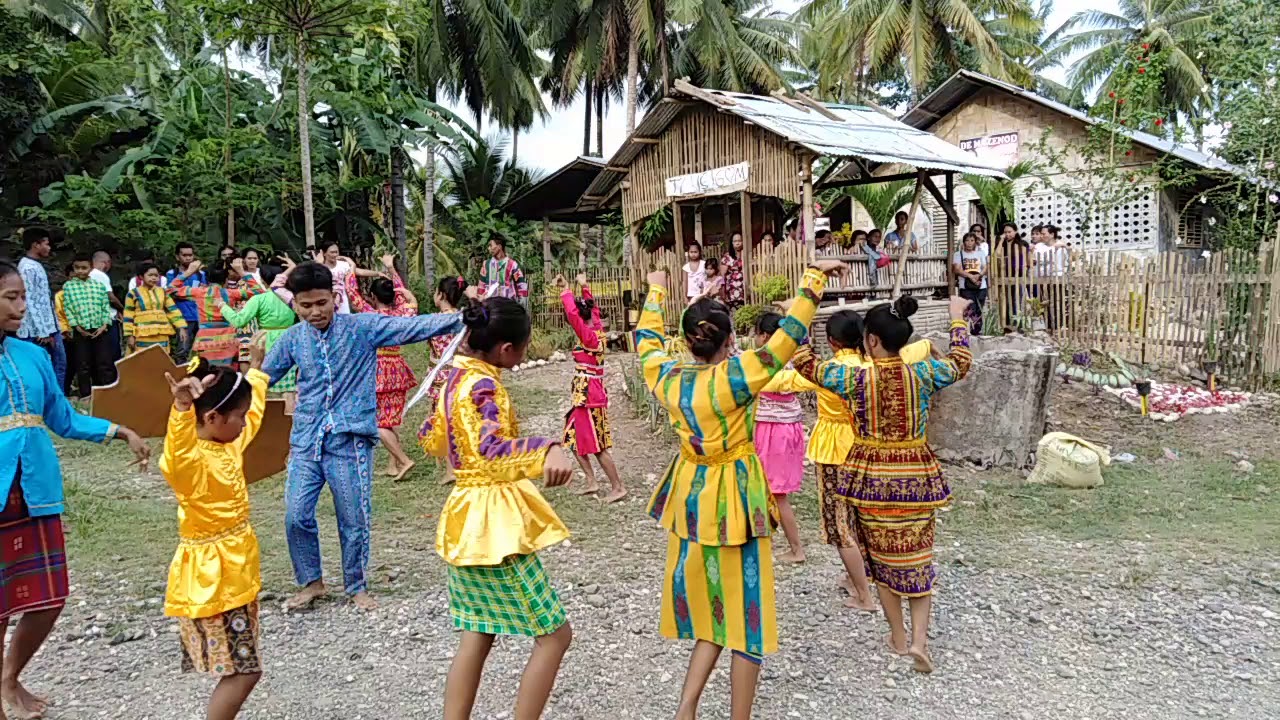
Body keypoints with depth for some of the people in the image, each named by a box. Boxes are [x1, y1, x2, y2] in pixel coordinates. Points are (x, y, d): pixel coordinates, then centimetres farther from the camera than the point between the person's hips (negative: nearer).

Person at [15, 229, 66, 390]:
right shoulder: (27, 267, -15)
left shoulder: (37, 266, 14)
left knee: (59, 363, 14)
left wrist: (51, 329, 18)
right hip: (36, 332, -10)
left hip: (49, 327, 10)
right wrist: (42, 332, -19)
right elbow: (30, 302, -19)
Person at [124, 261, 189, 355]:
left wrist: (181, 327, -2)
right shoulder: (133, 294, 0)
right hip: (142, 337, -4)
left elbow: (173, 310, 8)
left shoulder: (162, 292, 10)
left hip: (161, 337, 4)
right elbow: (128, 317, 0)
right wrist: (129, 336, -5)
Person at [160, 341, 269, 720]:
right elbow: (178, 454, -48)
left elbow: (254, 412, 25)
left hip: (236, 573, 9)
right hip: (209, 579, -9)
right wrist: (182, 408, -64)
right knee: (243, 671, -6)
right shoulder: (192, 462, -22)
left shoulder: (230, 442, 5)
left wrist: (255, 367, 36)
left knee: (239, 668, 16)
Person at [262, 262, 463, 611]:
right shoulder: (292, 339, 6)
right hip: (306, 441, 3)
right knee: (296, 516, 3)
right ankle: (311, 582, 26)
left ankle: (357, 586, 26)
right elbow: (264, 376, 20)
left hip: (350, 441, -3)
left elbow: (413, 327, -14)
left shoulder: (363, 327, -5)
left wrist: (462, 319, -23)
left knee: (354, 520, 5)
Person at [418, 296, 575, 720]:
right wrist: (548, 451, -58)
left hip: (469, 518, 10)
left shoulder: (458, 375, 6)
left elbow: (432, 438, 21)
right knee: (554, 635, 1)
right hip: (494, 521, -10)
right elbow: (490, 447, -40)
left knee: (477, 637, 17)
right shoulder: (482, 384, -21)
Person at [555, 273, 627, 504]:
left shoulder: (588, 336, -18)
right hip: (583, 395, 9)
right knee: (575, 439, 17)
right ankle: (592, 482, 22)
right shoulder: (597, 329, 5)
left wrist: (565, 290, -18)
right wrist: (584, 286, 24)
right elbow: (592, 309, 22)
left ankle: (618, 487, 7)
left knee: (597, 446, -2)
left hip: (588, 395, -9)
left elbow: (573, 314, -29)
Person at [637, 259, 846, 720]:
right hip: (735, 499, -6)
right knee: (744, 611, 7)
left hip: (691, 497, 6)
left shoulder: (666, 378, -4)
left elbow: (647, 340, 16)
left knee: (709, 606, 19)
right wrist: (814, 277, -8)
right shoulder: (734, 376, -19)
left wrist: (656, 292, 30)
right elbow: (789, 335, -17)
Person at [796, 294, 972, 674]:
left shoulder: (855, 379, -15)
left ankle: (898, 638, 26)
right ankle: (919, 639, 2)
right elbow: (960, 362, 11)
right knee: (916, 560, 14)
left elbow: (805, 364, -5)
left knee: (882, 559, 16)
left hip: (870, 479, -1)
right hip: (914, 477, 1)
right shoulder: (922, 374, -9)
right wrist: (958, 318, 23)